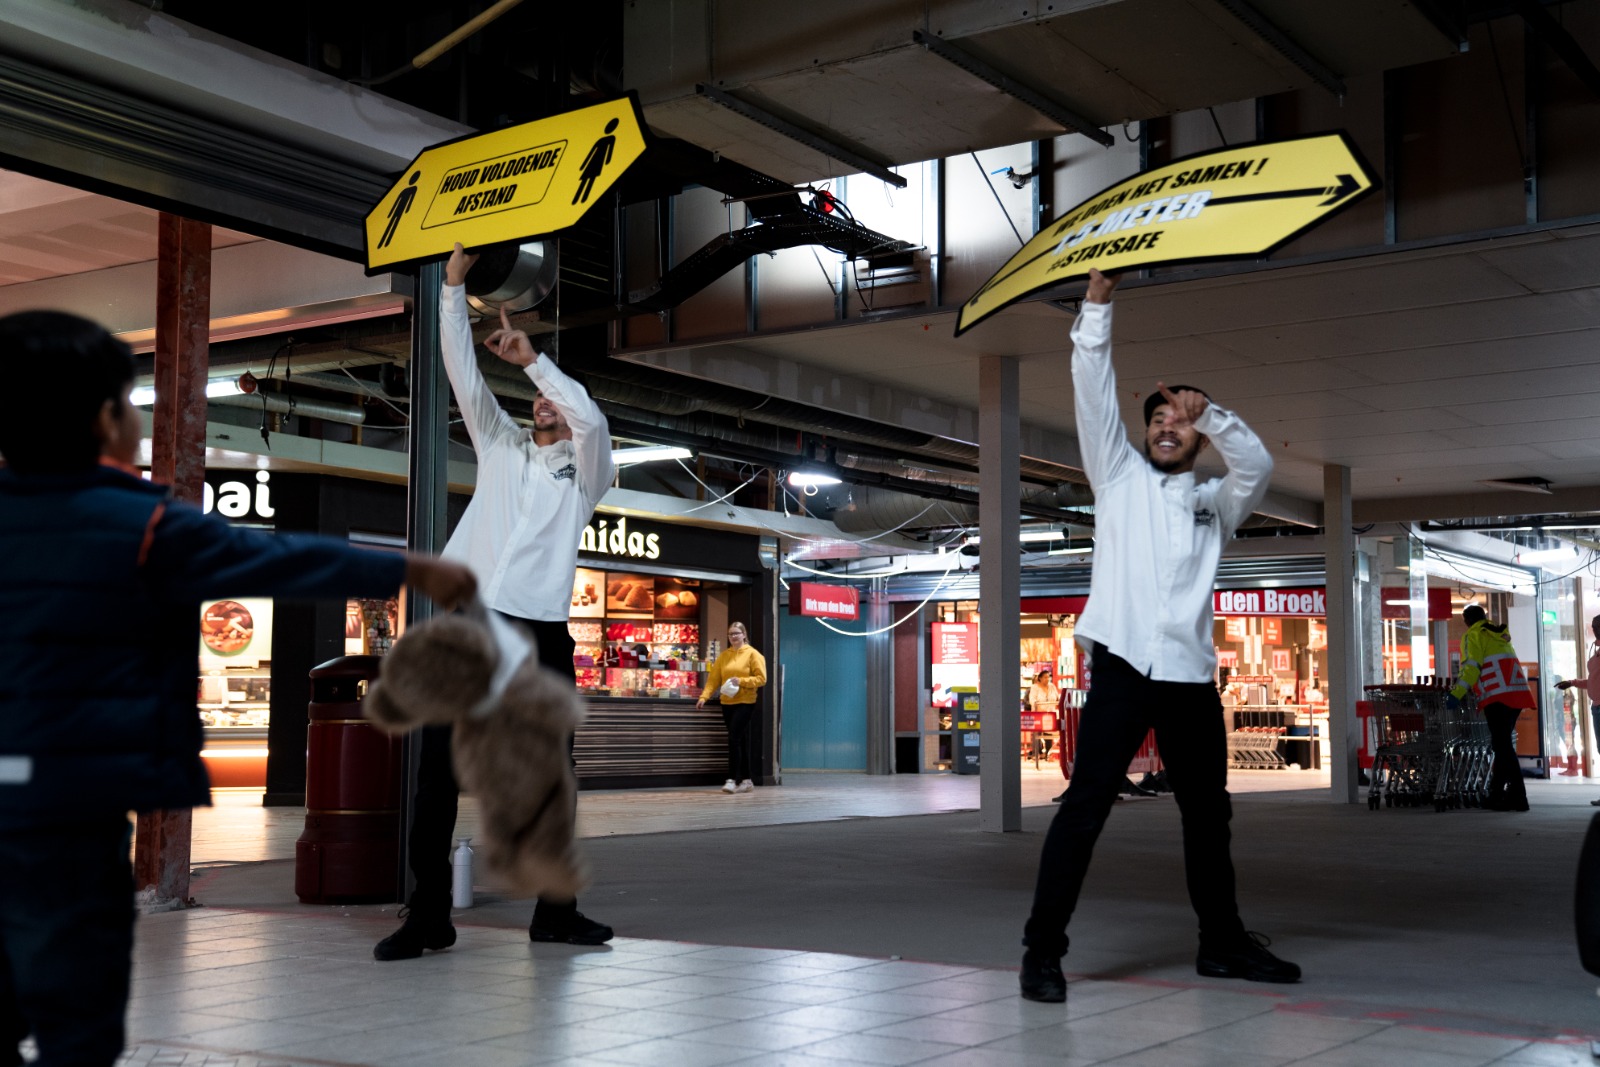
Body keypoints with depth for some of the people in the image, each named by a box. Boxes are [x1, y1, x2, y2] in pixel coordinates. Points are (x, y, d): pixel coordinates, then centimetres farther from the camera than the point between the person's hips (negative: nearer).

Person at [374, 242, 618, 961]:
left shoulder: (585, 469, 13)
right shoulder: (501, 446, 21)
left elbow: (592, 419, -9)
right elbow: (464, 376, 12)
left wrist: (531, 356, -7)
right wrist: (454, 286, 5)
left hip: (539, 632, -2)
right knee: (436, 772, -2)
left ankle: (554, 911, 14)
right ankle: (428, 915, 4)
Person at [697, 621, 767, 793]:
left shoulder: (753, 654, -3)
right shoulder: (724, 656, 10)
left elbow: (761, 678, -7)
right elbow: (713, 678, 5)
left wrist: (741, 681, -19)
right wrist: (704, 696, -8)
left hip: (745, 703, -5)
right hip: (727, 703, 5)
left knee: (734, 739, -14)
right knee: (739, 741, 9)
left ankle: (732, 779, -11)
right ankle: (746, 780, 15)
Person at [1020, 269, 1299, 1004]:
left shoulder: (1213, 505, 19)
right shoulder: (1119, 477, 14)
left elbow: (1257, 465, 1)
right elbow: (1094, 397, 5)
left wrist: (1209, 413, -13)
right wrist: (1097, 306, -3)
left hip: (1191, 674, 4)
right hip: (1124, 666, -4)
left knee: (1208, 812, 13)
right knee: (1086, 803, -12)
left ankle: (1223, 943, 27)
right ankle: (1043, 950, -11)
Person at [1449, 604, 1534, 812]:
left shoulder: (1473, 636, 2)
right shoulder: (1499, 635, 26)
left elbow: (1471, 667, -11)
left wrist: (1457, 694, -14)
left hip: (1497, 696, -8)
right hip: (1517, 694, 8)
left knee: (1502, 746, -7)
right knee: (1502, 744, 14)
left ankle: (1517, 797, -10)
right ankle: (1496, 794, 15)